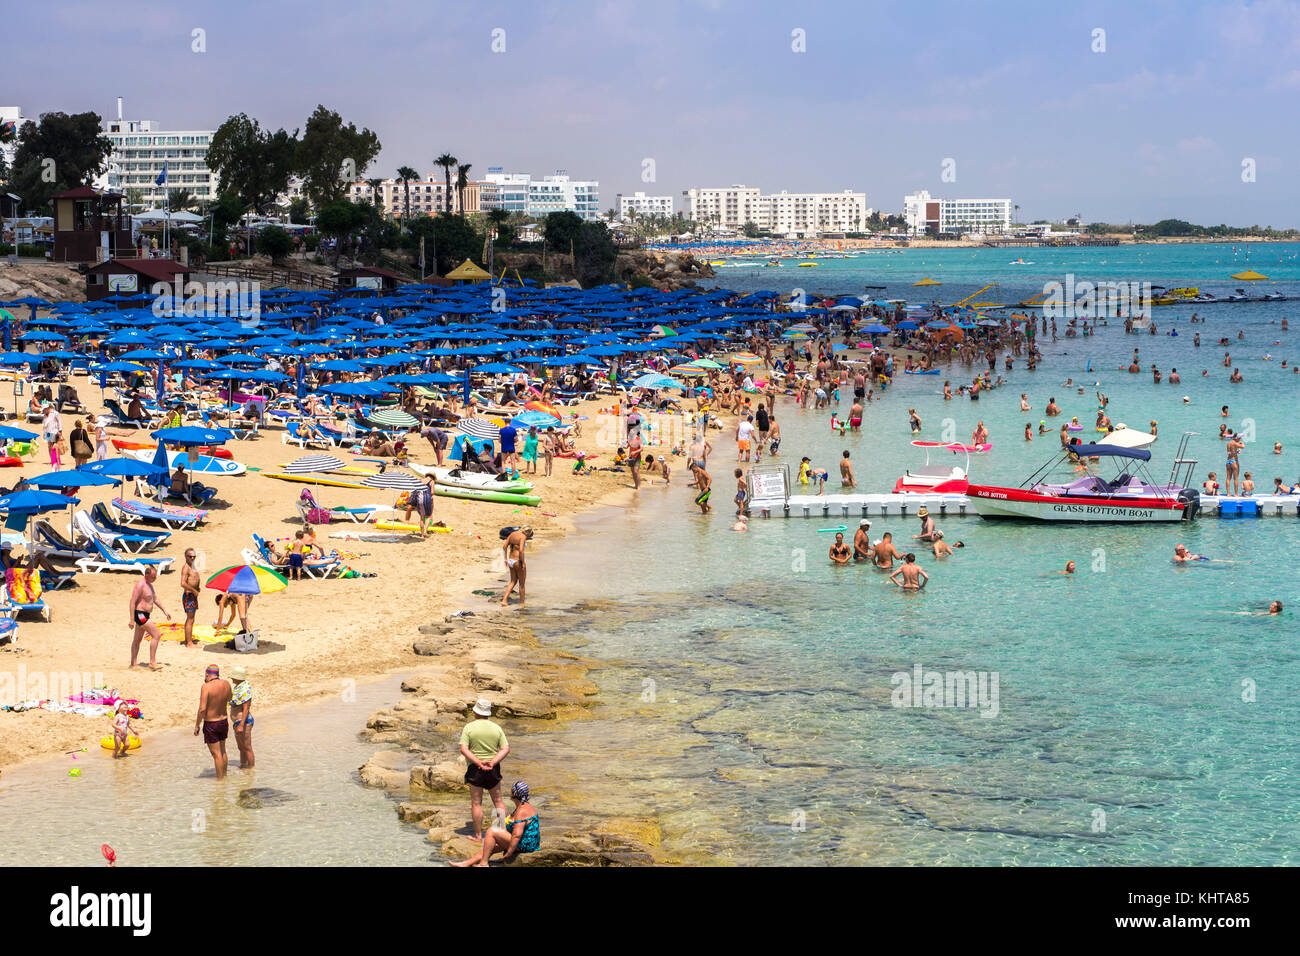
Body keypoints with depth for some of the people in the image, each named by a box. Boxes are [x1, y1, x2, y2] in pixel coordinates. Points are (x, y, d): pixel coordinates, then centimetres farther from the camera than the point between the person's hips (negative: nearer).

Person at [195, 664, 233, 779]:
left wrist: (197, 725, -13)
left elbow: (202, 709, -24)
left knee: (216, 754, 2)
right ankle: (224, 775, 34)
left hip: (211, 724, -6)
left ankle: (220, 779, 9)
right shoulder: (226, 684, -3)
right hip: (224, 721, 6)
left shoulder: (207, 687, -21)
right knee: (222, 751, 22)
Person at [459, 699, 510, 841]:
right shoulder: (496, 728, 3)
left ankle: (478, 835, 7)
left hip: (475, 769, -3)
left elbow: (463, 749, -14)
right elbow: (506, 749, -4)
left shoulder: (469, 727, -5)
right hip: (493, 769, 3)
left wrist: (479, 762, -17)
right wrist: (493, 762, -12)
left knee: (476, 803, 4)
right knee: (498, 801, 14)